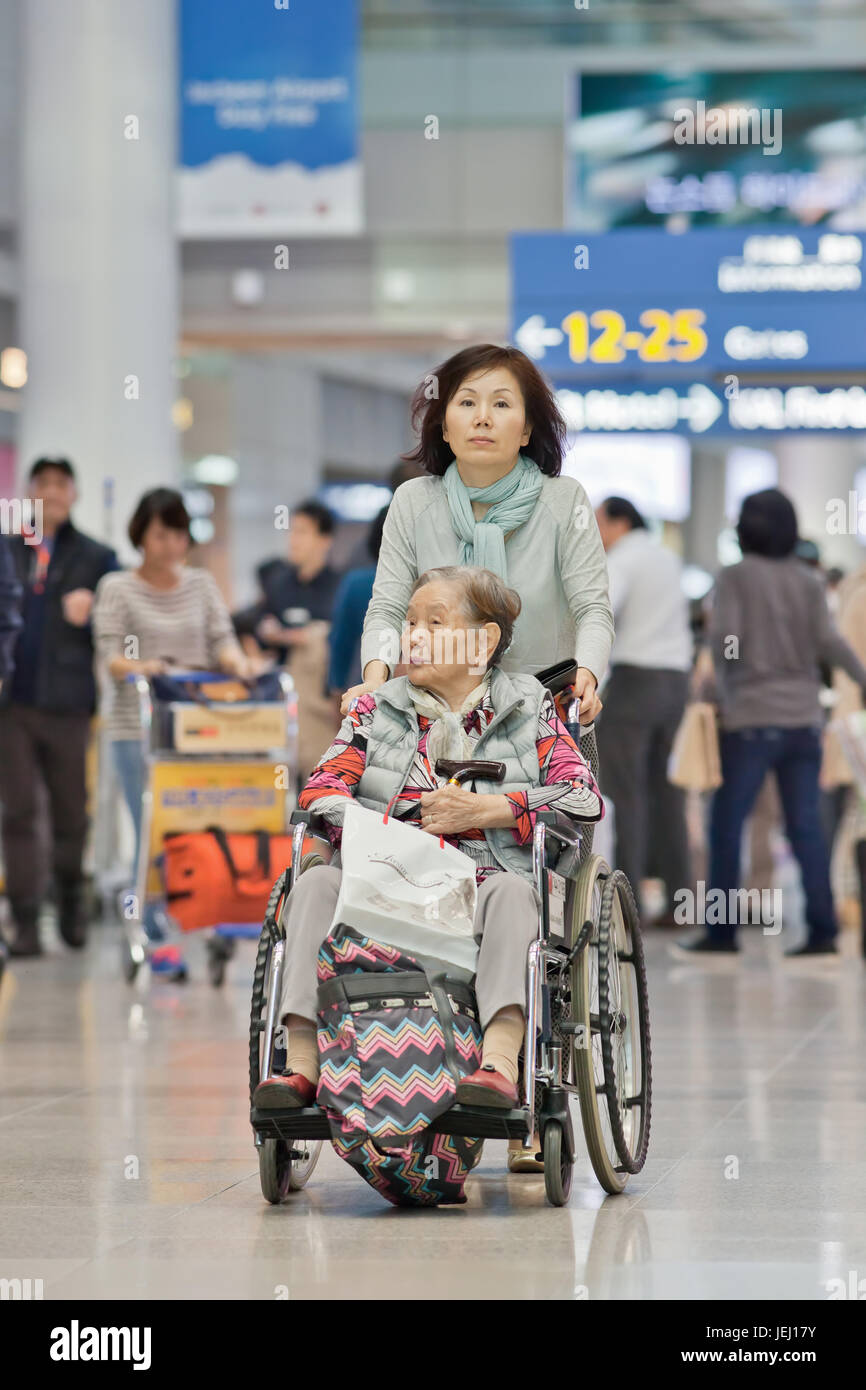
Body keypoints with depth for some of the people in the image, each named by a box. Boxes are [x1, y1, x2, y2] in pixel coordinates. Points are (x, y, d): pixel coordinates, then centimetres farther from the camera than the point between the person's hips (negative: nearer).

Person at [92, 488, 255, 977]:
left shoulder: (202, 584, 14)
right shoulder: (118, 589, 4)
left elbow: (222, 639, 6)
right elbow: (110, 655, -4)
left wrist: (237, 661, -16)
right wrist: (138, 667, -25)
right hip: (139, 727, -3)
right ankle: (158, 939, -2)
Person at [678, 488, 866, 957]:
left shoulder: (736, 576, -2)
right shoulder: (808, 581, 7)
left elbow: (725, 636, -12)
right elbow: (828, 641, -4)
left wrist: (724, 690, 2)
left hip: (752, 716, -4)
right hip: (803, 716, 4)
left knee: (727, 822, 4)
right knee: (806, 825, 3)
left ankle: (721, 929, 3)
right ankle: (822, 929, -3)